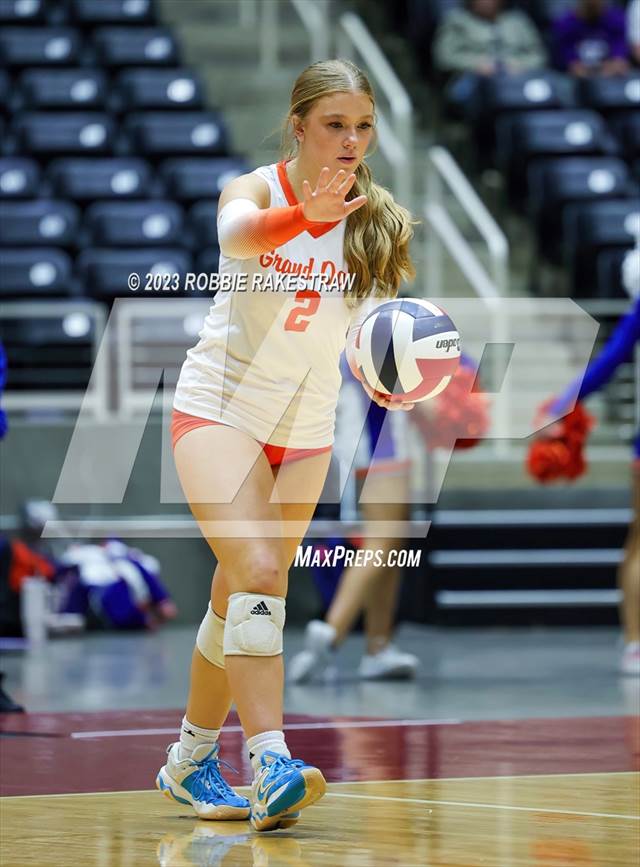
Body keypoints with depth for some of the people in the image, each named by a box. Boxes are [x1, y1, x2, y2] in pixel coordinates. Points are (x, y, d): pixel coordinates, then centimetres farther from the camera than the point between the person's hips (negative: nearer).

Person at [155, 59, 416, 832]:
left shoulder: (375, 221, -3)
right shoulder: (255, 189, -13)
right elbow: (236, 232, -38)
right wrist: (303, 215, -59)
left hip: (306, 424, 4)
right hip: (220, 403, -4)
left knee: (242, 597, 10)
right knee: (259, 573, -22)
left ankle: (190, 760, 26)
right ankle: (270, 767, -30)